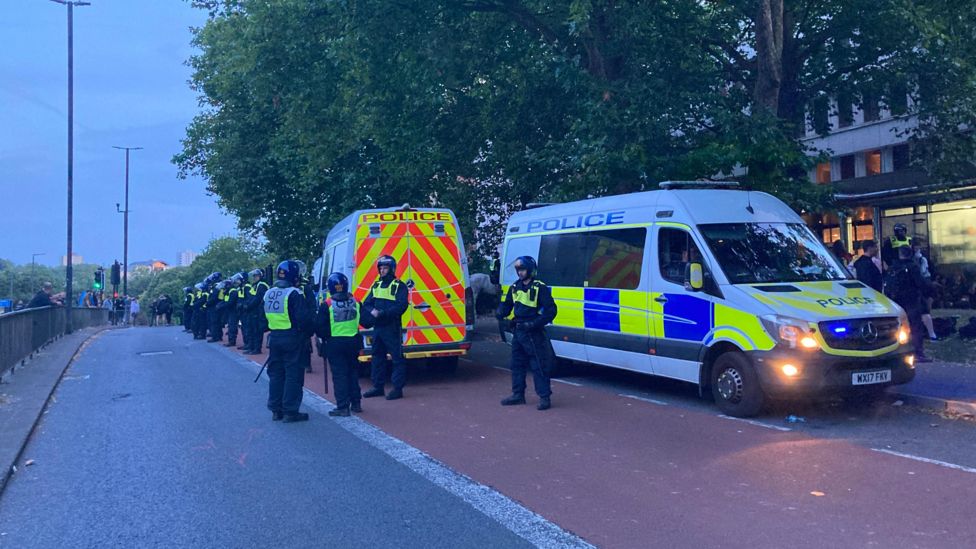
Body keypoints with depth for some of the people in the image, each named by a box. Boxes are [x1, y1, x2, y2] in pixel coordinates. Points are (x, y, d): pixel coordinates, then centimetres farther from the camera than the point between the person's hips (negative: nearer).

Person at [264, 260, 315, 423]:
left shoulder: (268, 294, 9)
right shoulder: (294, 294, -15)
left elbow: (264, 317, 17)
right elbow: (304, 318, -20)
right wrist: (309, 333, -4)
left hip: (274, 338, 7)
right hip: (292, 339, -7)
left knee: (275, 373, 14)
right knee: (293, 375, 0)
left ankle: (276, 410, 20)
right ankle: (290, 412, 1)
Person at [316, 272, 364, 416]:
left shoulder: (326, 305, -12)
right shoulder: (355, 302, -2)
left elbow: (320, 328, -9)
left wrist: (324, 337, 10)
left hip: (334, 344, -4)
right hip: (353, 342, 4)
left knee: (339, 375, 2)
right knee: (352, 372, 17)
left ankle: (343, 407, 1)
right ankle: (356, 403, 22)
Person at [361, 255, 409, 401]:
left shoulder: (399, 286, -5)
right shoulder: (376, 285, 15)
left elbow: (401, 306, -16)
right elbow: (366, 304, 12)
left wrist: (382, 313, -23)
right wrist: (372, 311, -11)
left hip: (392, 328, -7)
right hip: (377, 327, 7)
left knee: (397, 358, -3)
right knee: (377, 357, 13)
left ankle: (398, 389, 2)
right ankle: (378, 387, 23)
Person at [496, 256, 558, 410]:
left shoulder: (539, 288, -12)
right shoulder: (514, 287, 10)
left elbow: (551, 310, -14)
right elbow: (507, 304, 22)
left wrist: (534, 324, -22)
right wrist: (501, 313, -1)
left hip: (533, 333, -8)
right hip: (517, 332, 8)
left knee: (538, 366, -5)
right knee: (517, 364, 14)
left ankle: (545, 397, 2)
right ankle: (518, 395, 25)